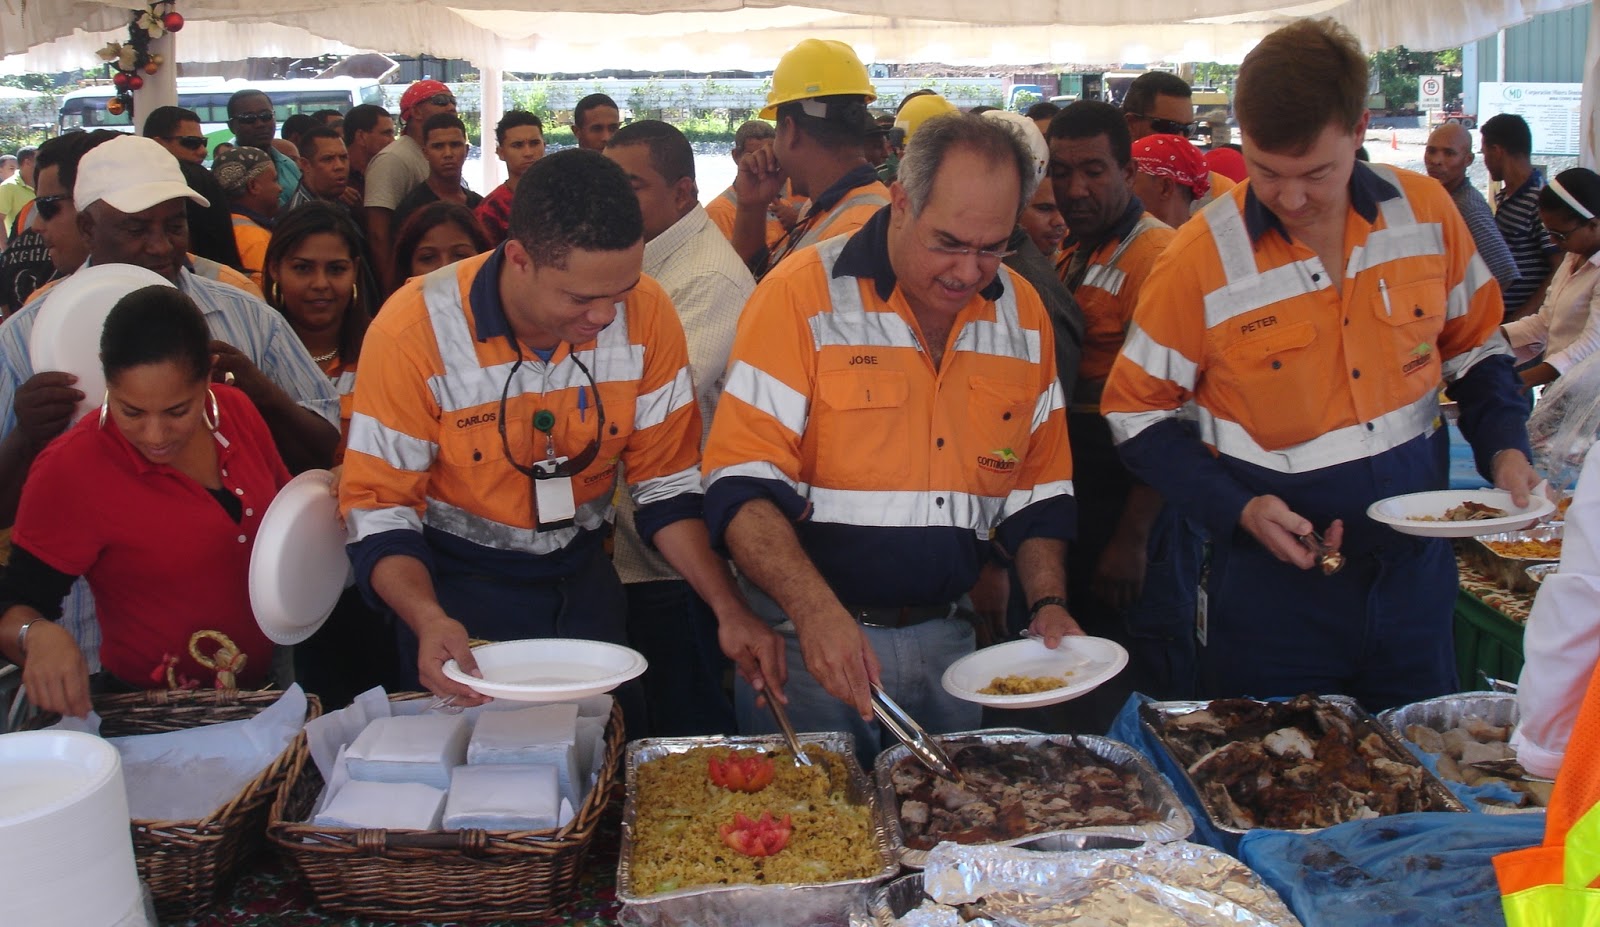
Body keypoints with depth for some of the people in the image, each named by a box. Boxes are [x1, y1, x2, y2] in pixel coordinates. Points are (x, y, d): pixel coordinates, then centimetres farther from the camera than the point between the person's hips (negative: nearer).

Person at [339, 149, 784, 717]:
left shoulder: (645, 313, -15)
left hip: (583, 578, 3)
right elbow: (377, 509, -17)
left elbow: (667, 485, -6)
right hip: (457, 586, -3)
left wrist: (729, 609, -18)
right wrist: (429, 621, -35)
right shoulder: (416, 330, -22)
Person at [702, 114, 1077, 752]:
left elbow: (1036, 491, 14)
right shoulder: (803, 294, -11)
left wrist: (1049, 602, 0)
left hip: (947, 643, 4)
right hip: (809, 637, -4)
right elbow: (742, 485, -17)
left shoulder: (1023, 314, 5)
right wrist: (818, 611, -28)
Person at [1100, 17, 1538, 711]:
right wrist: (1239, 508, -16)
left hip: (1415, 572, 4)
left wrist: (1505, 450, -5)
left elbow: (1474, 348, 11)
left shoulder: (1427, 212, -4)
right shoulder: (1200, 258, -15)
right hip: (1275, 585, -3)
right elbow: (1134, 414, -6)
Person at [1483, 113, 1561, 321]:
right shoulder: (1503, 197, 13)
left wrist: (1517, 320, -20)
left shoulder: (1542, 201, -16)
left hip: (1524, 320, -8)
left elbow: (1561, 271, -19)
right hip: (1499, 314, 8)